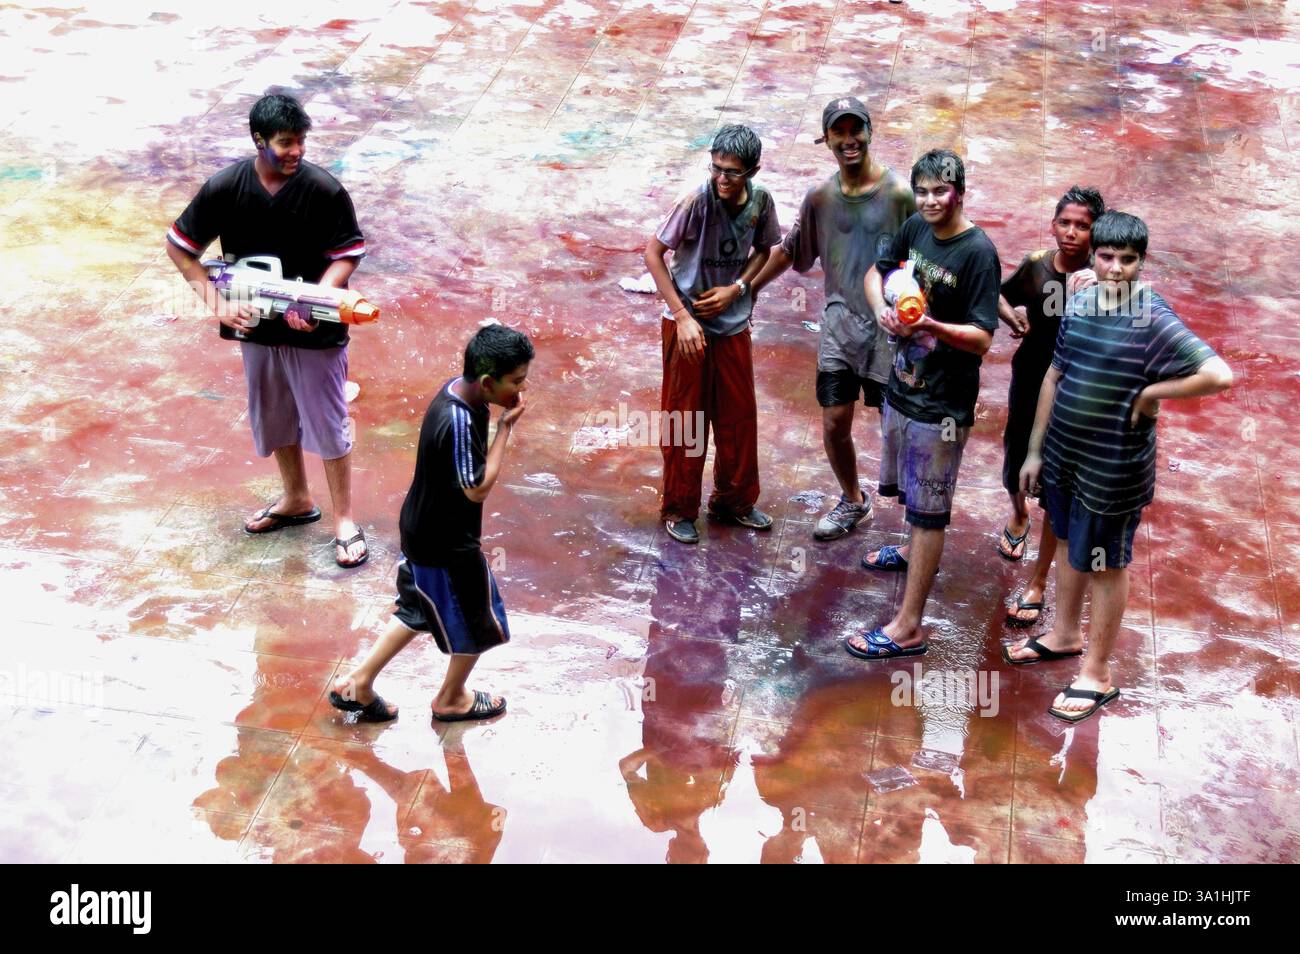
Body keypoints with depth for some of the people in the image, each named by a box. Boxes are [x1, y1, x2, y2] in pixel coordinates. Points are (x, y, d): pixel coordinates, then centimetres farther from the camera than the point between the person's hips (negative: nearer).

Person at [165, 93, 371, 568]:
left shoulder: (324, 190, -19)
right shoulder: (225, 188, -13)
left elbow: (348, 254, -10)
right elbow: (179, 247, -3)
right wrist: (216, 302, -13)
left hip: (315, 331, -3)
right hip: (257, 327, 3)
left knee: (328, 424, 5)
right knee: (274, 419, 20)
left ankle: (344, 520, 20)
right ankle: (297, 500, 41)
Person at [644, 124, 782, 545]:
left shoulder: (761, 201, -8)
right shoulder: (697, 201, -22)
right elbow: (653, 252, -16)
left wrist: (736, 289, -9)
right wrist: (682, 316, -19)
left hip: (733, 324, 4)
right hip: (689, 323, -4)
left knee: (739, 416, 13)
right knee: (685, 420, 6)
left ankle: (734, 501, 32)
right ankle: (679, 509, 22)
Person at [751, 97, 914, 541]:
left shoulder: (900, 194, -12)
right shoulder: (820, 197, 1)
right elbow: (789, 251, 14)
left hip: (890, 325, -3)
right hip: (840, 321, 4)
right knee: (834, 424, 7)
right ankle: (852, 502, 32)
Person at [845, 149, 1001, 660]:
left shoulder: (978, 252, -19)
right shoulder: (915, 229, 1)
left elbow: (982, 339, -21)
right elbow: (876, 272, 17)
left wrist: (931, 326, -38)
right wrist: (882, 308, -5)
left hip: (943, 403, -8)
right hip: (903, 384, 8)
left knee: (929, 511, -2)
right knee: (911, 489, 28)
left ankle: (908, 626, 2)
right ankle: (915, 552, 56)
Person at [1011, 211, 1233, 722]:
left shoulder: (1153, 320, -20)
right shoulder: (1079, 304, 0)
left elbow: (1220, 375, -28)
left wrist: (1151, 393, -18)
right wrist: (1035, 450, 10)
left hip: (1112, 468, -6)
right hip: (1064, 454, 6)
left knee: (1105, 566, 7)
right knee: (1068, 544, 23)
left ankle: (1097, 674, 22)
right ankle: (1065, 634, 45)